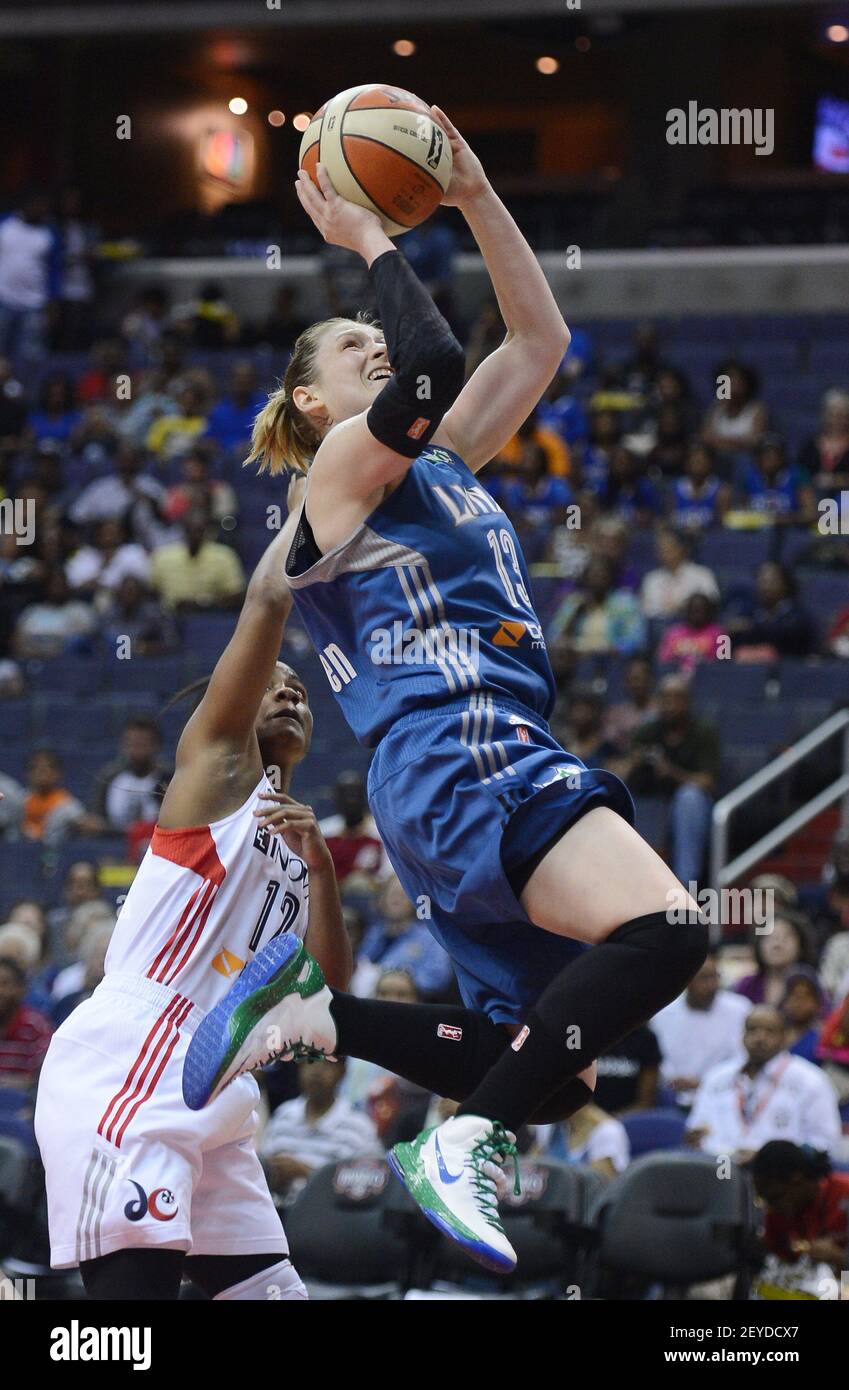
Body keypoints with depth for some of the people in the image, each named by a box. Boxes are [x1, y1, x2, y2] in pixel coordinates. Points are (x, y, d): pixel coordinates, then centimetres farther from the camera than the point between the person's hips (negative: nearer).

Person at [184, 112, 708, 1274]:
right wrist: (372, 243, -1)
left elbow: (540, 338, 25)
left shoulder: (441, 466, 26)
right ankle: (464, 1146, -28)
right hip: (453, 753, -9)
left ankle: (305, 1017, 9)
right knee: (662, 931, -29)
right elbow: (438, 361, -15)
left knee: (548, 1067, 8)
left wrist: (475, 196, 18)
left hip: (502, 762, 9)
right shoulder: (344, 463, 4)